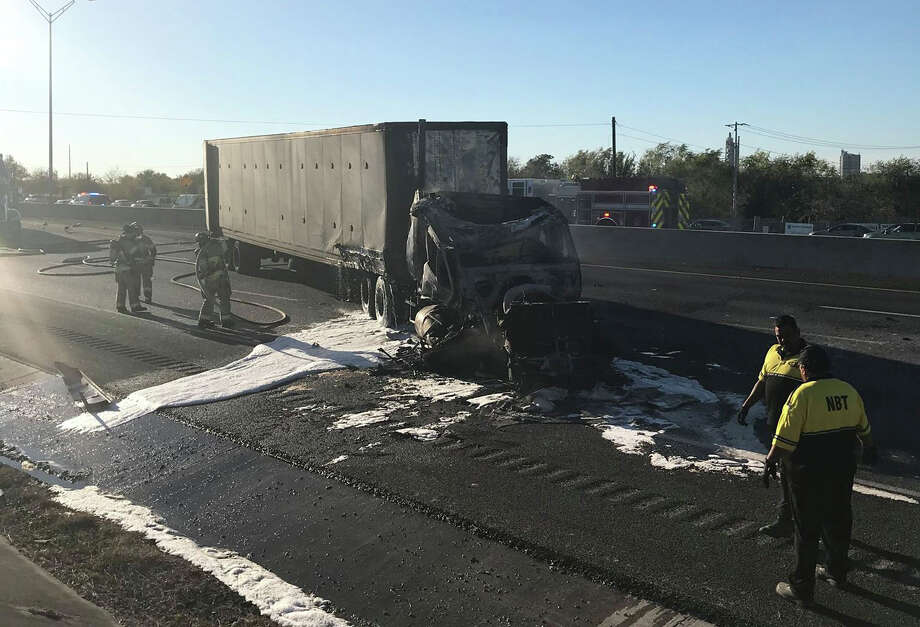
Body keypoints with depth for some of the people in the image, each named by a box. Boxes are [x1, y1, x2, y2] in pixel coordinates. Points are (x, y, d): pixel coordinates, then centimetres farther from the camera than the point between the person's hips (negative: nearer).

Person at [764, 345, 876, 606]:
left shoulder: (803, 394, -19)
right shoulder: (848, 391, 2)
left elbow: (785, 438, -20)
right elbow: (863, 428, 17)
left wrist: (770, 462, -7)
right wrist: (870, 448, 36)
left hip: (808, 475, -6)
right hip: (842, 472, 6)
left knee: (807, 529, 4)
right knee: (838, 522, 22)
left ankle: (802, 589, 13)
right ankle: (837, 573, 39)